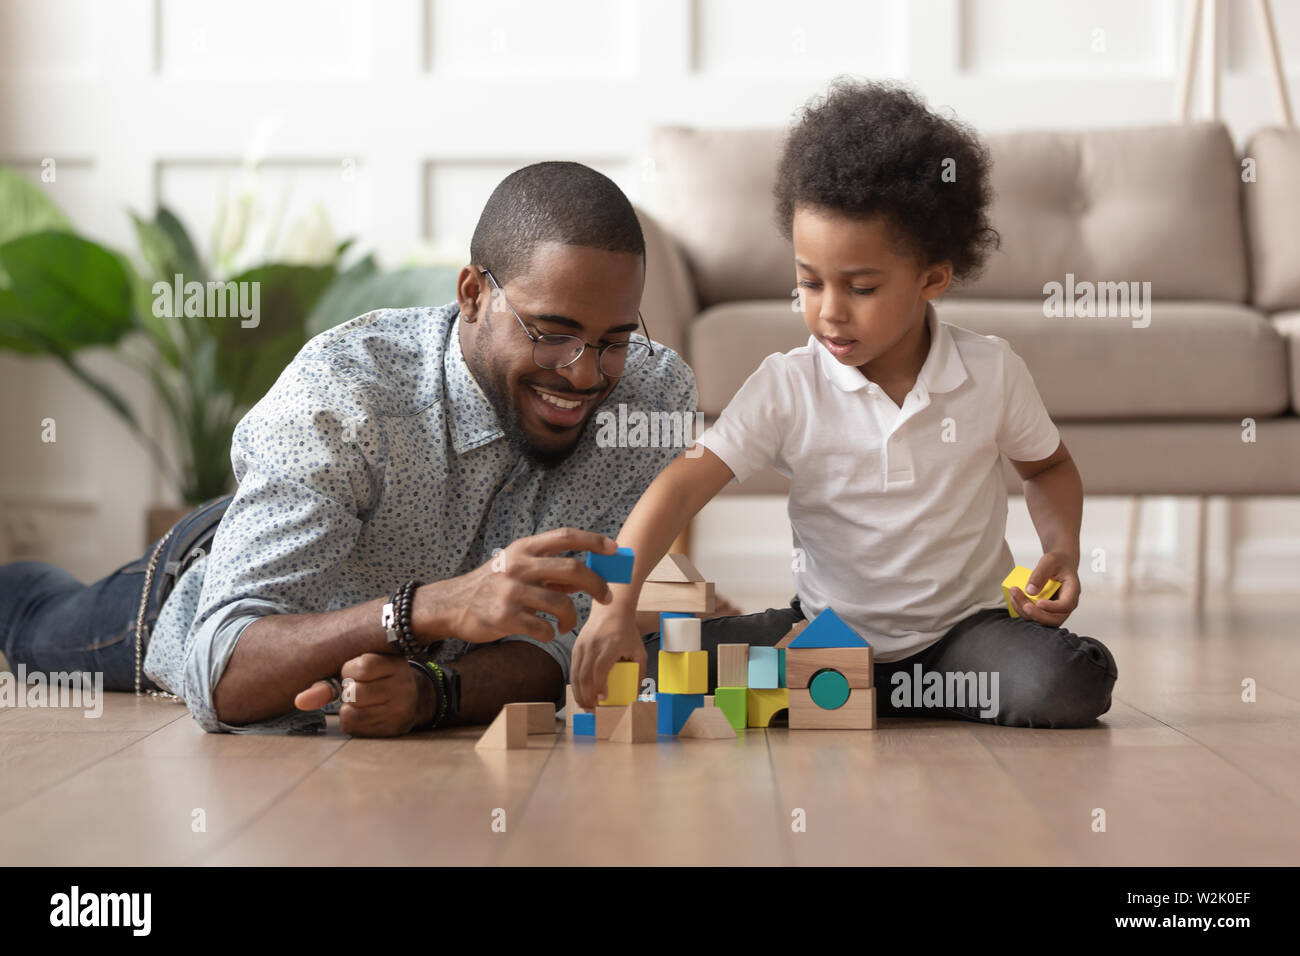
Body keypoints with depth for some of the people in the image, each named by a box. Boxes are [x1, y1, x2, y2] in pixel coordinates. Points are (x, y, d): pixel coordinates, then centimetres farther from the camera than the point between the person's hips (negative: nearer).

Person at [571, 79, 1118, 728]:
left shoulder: (991, 372, -6)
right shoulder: (787, 387, -10)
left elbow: (1049, 468, 14)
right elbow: (685, 484, -19)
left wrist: (1062, 551, -7)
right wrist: (615, 605, -32)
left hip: (966, 621, 1)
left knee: (1067, 689, -30)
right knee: (663, 663, -21)